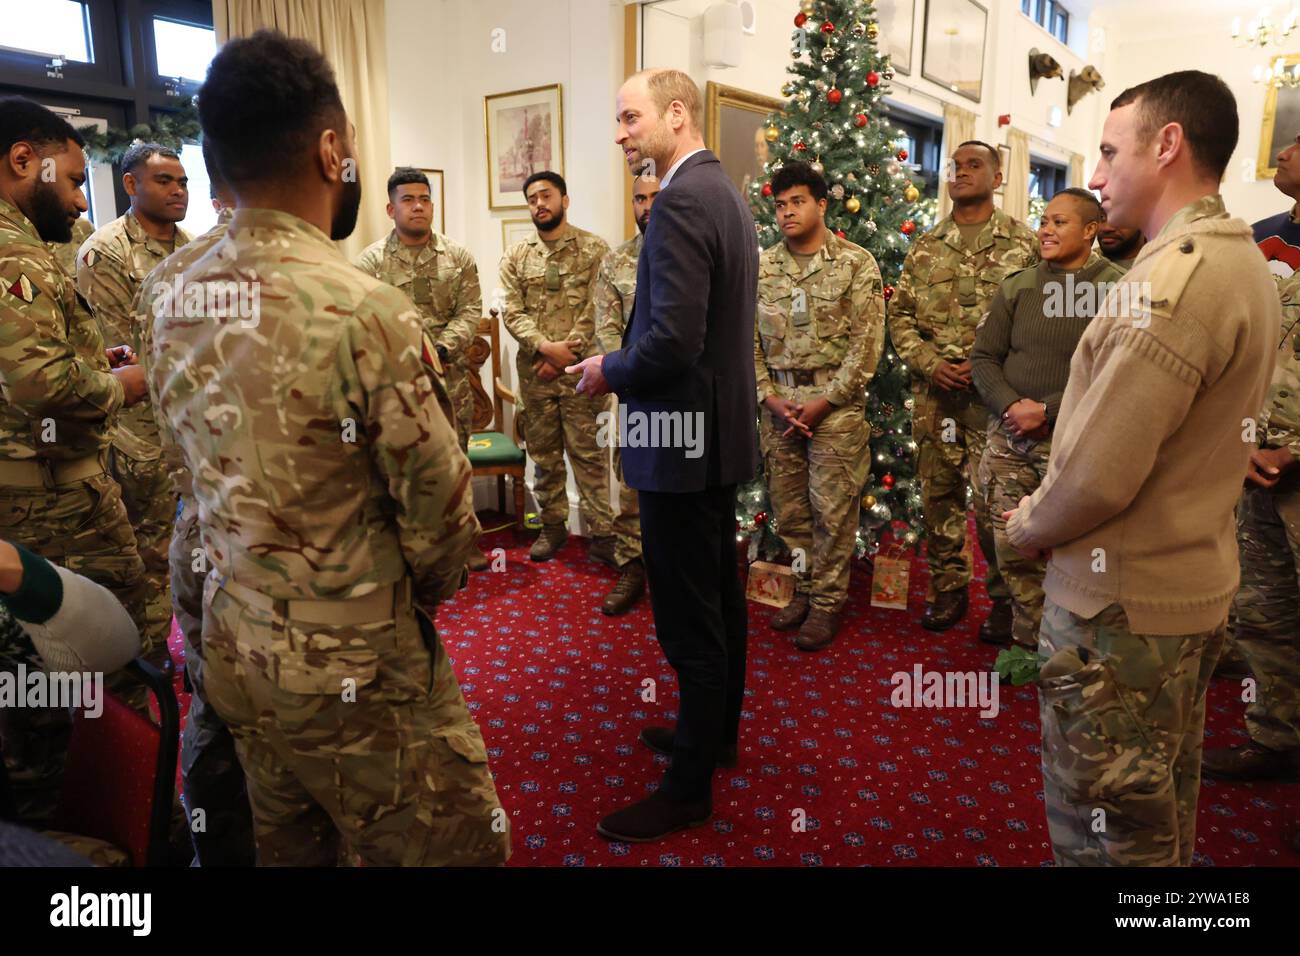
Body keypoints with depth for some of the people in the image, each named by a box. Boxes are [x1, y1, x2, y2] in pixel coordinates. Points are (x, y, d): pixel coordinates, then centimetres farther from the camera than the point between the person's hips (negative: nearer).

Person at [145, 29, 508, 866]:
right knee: (454, 849, 12)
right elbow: (440, 514, -17)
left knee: (287, 850, 25)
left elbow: (219, 480, 5)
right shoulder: (364, 309, -23)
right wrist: (421, 598, 3)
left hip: (234, 653, 7)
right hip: (357, 671, -7)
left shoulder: (171, 303, -2)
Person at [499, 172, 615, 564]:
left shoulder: (594, 249, 0)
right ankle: (552, 525, 24)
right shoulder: (515, 256, 9)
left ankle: (602, 533, 6)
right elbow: (512, 312, 0)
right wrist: (546, 347, -16)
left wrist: (564, 355, -14)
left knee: (588, 453, -1)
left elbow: (596, 311, -7)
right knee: (543, 453, 11)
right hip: (534, 371, 4)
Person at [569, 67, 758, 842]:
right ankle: (717, 731, 38)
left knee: (689, 620, 1)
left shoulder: (682, 200, -18)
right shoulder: (725, 193, 13)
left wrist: (608, 371, -9)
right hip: (719, 429, 11)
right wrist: (625, 363, 12)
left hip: (682, 440, -10)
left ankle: (690, 786, 17)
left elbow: (673, 340, -26)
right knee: (720, 600, 20)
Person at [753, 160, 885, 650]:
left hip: (835, 403, -4)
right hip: (778, 403, 4)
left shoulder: (856, 263, -2)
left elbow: (866, 343, -7)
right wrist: (768, 395, -5)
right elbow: (748, 338, 7)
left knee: (832, 507, 1)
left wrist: (825, 401, -12)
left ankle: (827, 601, 15)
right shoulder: (762, 266, 8)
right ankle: (803, 589, 26)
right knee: (788, 505, 10)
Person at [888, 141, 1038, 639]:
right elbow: (900, 313, 10)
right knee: (938, 493, 10)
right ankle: (948, 588, 24)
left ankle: (1003, 597, 14)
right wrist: (929, 363, -5)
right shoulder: (924, 248, 12)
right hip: (933, 392, 4)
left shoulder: (1022, 243, 3)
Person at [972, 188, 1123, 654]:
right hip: (1009, 437, 4)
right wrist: (1011, 405, -11)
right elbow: (984, 355, 6)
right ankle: (1028, 640, 24)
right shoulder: (1018, 286, 10)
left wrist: (1046, 411, -16)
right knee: (1012, 547, 7)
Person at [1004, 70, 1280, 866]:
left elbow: (1097, 472, -25)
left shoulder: (1174, 277, -22)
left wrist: (1027, 526, -5)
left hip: (1122, 603, -9)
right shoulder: (1241, 264, 10)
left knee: (1105, 836, 6)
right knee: (1165, 817, 23)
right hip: (1193, 584, 10)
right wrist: (1046, 520, 8)